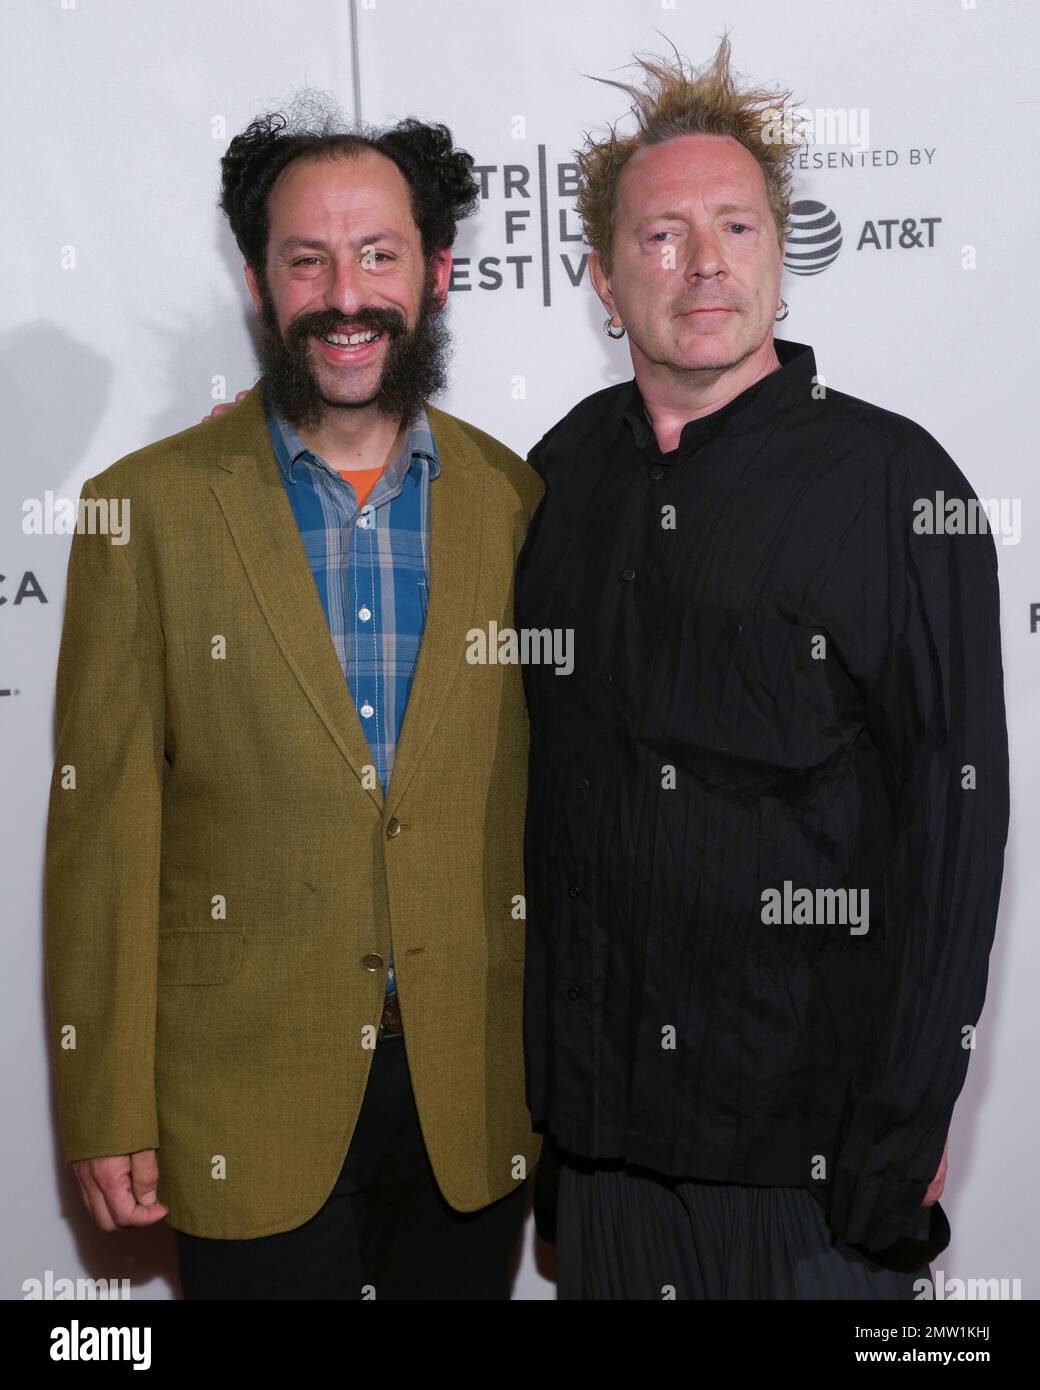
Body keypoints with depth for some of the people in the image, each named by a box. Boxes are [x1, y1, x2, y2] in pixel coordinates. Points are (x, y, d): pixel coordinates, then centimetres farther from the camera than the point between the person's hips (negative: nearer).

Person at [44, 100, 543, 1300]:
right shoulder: (149, 507, -5)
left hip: (475, 1098, 3)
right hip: (247, 1101, -2)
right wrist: (107, 1111, -6)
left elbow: (558, 797, 5)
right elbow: (104, 826, -5)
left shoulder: (515, 503, 2)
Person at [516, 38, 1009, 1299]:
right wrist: (539, 1050, 9)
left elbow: (957, 816, -9)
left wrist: (907, 1127, -10)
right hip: (601, 1104, 4)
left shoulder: (895, 482, -9)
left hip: (814, 1127, -4)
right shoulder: (564, 467, 4)